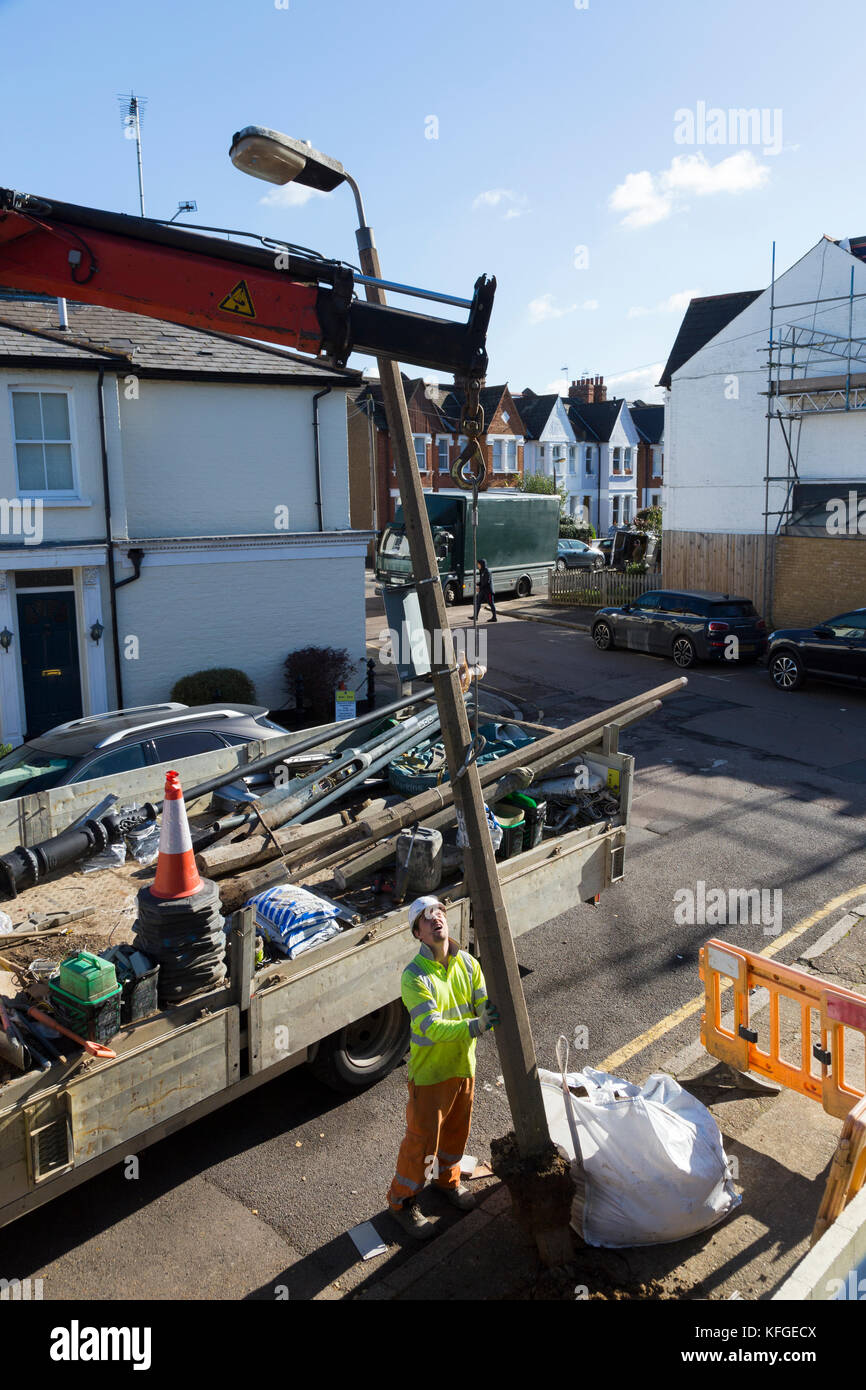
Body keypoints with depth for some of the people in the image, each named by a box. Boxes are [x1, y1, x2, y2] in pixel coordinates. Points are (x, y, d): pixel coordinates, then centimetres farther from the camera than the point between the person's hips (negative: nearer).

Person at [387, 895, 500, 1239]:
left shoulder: (467, 963, -6)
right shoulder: (414, 976, -24)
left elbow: (484, 1007, -7)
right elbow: (433, 1027, -32)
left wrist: (494, 1011, -31)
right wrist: (477, 1024, -44)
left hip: (464, 1065, 6)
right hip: (429, 1072, -5)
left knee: (456, 1130, 24)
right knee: (422, 1140, 8)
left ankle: (447, 1179, 51)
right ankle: (401, 1200, 32)